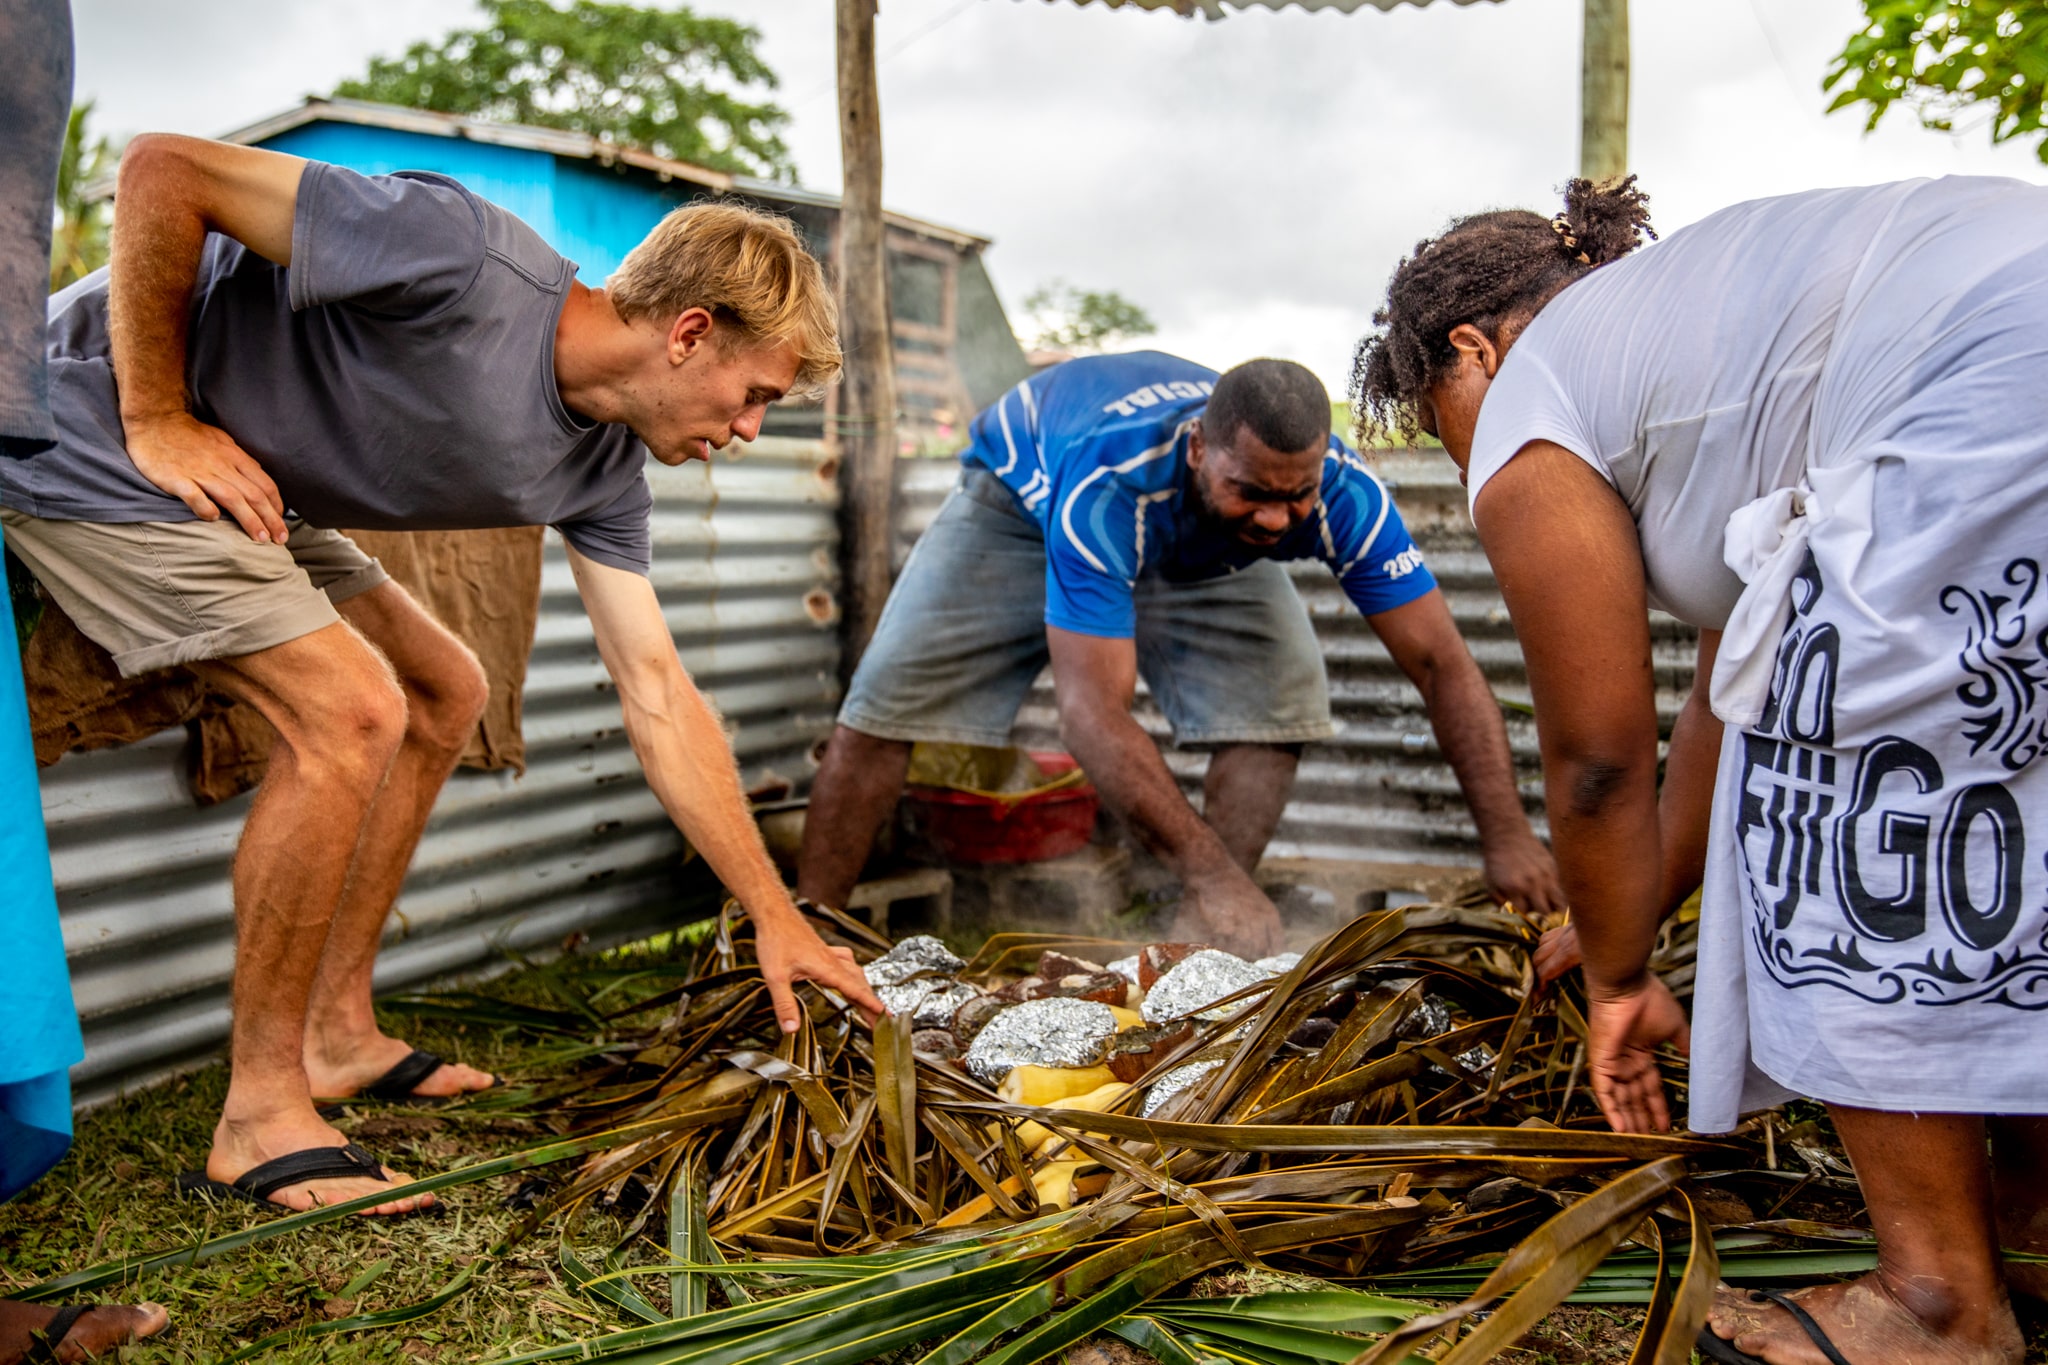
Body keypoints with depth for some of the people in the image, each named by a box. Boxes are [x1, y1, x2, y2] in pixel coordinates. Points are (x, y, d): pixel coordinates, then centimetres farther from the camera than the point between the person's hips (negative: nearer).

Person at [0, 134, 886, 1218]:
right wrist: (159, 421, -21)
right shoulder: (462, 257, -28)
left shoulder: (600, 471, -4)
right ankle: (260, 1112, -7)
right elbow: (162, 171, -23)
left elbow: (659, 700, -2)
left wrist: (776, 919, -3)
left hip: (240, 489, 9)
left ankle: (337, 1036, 16)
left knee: (442, 693, 8)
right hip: (92, 436, -9)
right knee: (351, 712, -20)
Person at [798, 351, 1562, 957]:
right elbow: (1093, 712, -47)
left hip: (1194, 542, 3)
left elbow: (1443, 666, -30)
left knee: (1279, 696, -19)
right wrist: (1212, 869, -50)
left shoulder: (1343, 493, -35)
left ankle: (1203, 942, -10)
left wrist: (1506, 835, -38)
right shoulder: (1106, 485, -47)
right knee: (885, 708, -11)